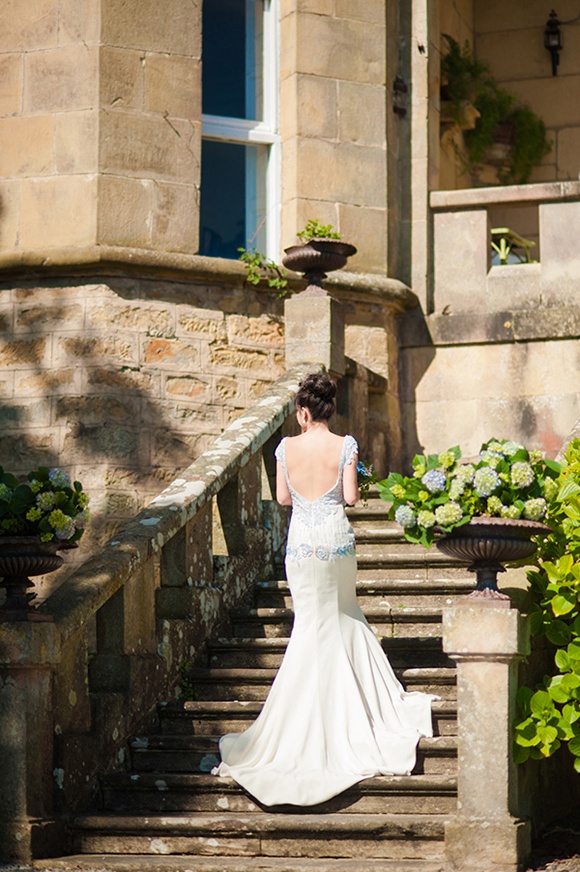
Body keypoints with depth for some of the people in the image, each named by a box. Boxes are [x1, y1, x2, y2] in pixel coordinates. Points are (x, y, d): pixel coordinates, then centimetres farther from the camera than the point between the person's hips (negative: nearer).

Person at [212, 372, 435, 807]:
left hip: (301, 542, 0)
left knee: (313, 622, 8)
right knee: (345, 616, 18)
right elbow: (351, 497, -9)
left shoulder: (287, 447, -5)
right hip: (338, 540, 0)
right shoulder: (345, 445, -8)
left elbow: (282, 497, 2)